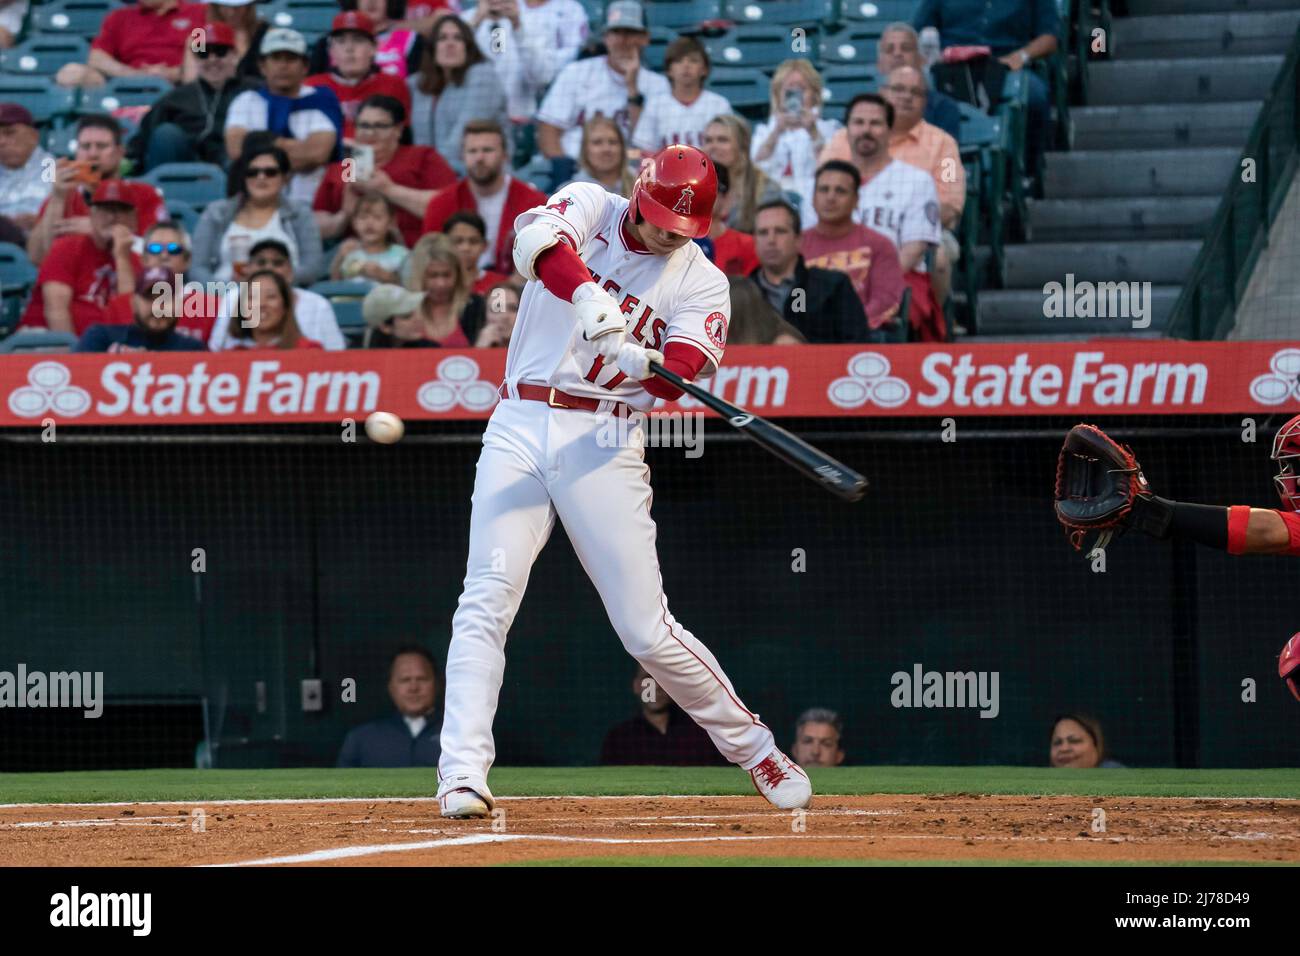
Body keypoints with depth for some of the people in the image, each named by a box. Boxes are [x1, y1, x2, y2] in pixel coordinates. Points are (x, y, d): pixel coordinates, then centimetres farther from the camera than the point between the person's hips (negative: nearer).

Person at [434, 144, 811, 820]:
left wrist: (639, 360, -38)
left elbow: (677, 375, -14)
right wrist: (586, 297, -40)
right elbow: (536, 240, -21)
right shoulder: (588, 209, 4)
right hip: (518, 428, 1)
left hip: (603, 444, -1)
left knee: (646, 629, -3)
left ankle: (754, 750, 15)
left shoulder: (701, 283, 3)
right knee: (487, 597, -13)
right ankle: (462, 775, -14)